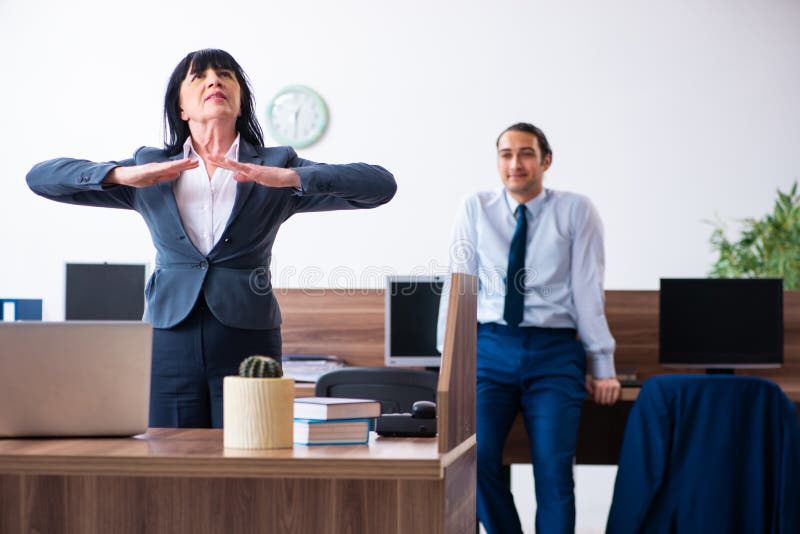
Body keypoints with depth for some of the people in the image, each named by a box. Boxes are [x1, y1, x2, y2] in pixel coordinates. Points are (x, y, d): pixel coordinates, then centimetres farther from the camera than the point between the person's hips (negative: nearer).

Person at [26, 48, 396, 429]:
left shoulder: (276, 166, 6)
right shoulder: (151, 167, 10)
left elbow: (381, 185, -6)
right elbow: (40, 177, 4)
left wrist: (289, 177, -19)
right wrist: (124, 174, -12)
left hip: (247, 343, -1)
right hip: (170, 341, 1)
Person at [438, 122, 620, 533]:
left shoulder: (576, 212, 4)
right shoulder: (475, 210, 8)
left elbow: (588, 291, 1)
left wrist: (602, 368, 0)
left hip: (554, 351, -1)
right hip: (490, 348, 1)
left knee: (554, 469, -12)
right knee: (475, 458, -15)